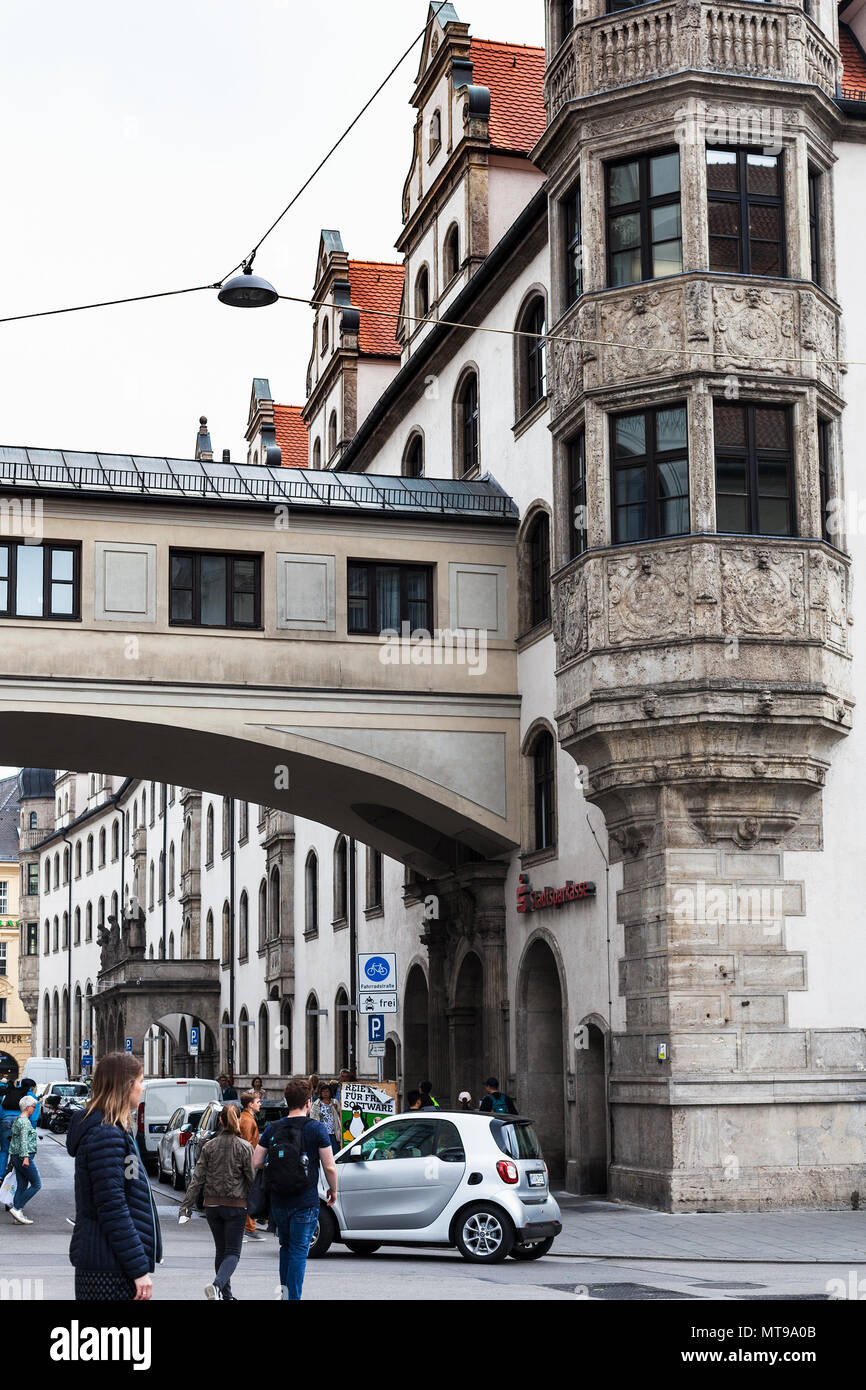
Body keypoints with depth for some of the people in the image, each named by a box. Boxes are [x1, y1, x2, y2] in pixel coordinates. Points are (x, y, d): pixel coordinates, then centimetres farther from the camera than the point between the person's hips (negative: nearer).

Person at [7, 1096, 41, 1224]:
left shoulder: (17, 1120, 17)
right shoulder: (25, 1121, -13)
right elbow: (24, 1140, -22)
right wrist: (25, 1157, -28)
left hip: (15, 1156, 10)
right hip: (24, 1157, -10)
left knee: (22, 1186, 9)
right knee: (36, 1184, -4)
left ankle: (18, 1215, 6)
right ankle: (16, 1208, -10)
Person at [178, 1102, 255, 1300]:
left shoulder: (209, 1146, 0)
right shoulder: (245, 1147, -8)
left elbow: (197, 1178, -2)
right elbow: (252, 1179, -6)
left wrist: (186, 1206, -1)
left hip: (212, 1204, 3)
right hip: (236, 1205, -3)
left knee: (221, 1250, 17)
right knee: (232, 1252, 0)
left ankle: (226, 1294, 22)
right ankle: (217, 1284, -25)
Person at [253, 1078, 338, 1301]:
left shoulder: (272, 1129, 1)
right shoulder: (316, 1128, -8)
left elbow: (255, 1162, 1)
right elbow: (329, 1167, -9)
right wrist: (333, 1190, 8)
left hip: (278, 1201, 4)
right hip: (305, 1201, -4)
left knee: (286, 1246, 23)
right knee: (299, 1251, 2)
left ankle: (284, 1288, 17)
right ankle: (293, 1296, -2)